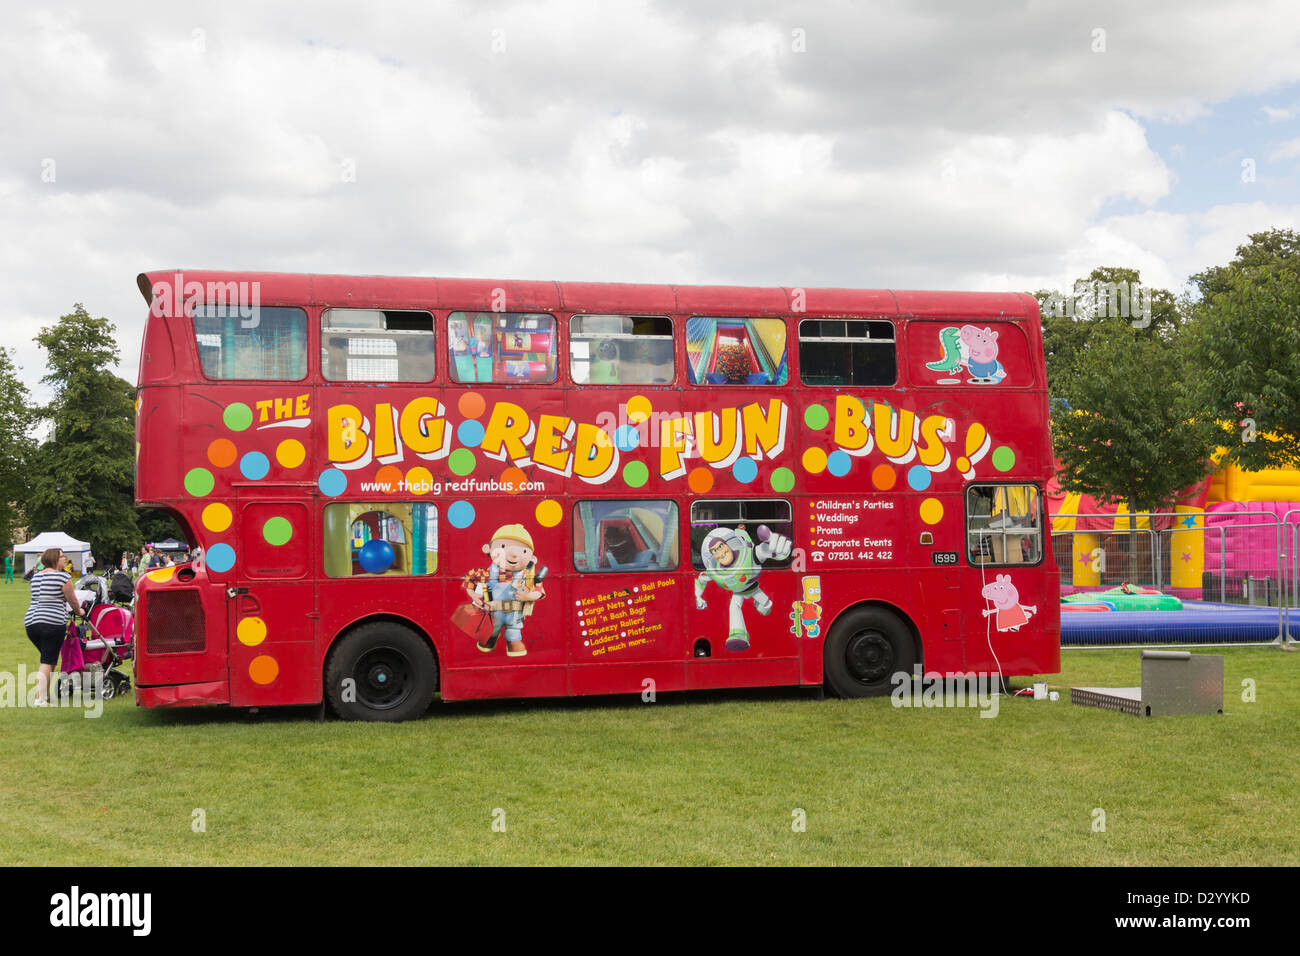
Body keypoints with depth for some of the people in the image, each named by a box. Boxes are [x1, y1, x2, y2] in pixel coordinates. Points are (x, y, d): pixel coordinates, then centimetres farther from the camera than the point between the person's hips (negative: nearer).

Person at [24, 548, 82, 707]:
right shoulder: (62, 576, -7)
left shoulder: (36, 576, 15)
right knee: (48, 662, -3)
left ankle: (45, 693, 20)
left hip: (31, 621, 7)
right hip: (52, 623, -7)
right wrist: (78, 611, 20)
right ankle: (40, 699, -8)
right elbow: (72, 599, 0)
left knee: (47, 659, 21)